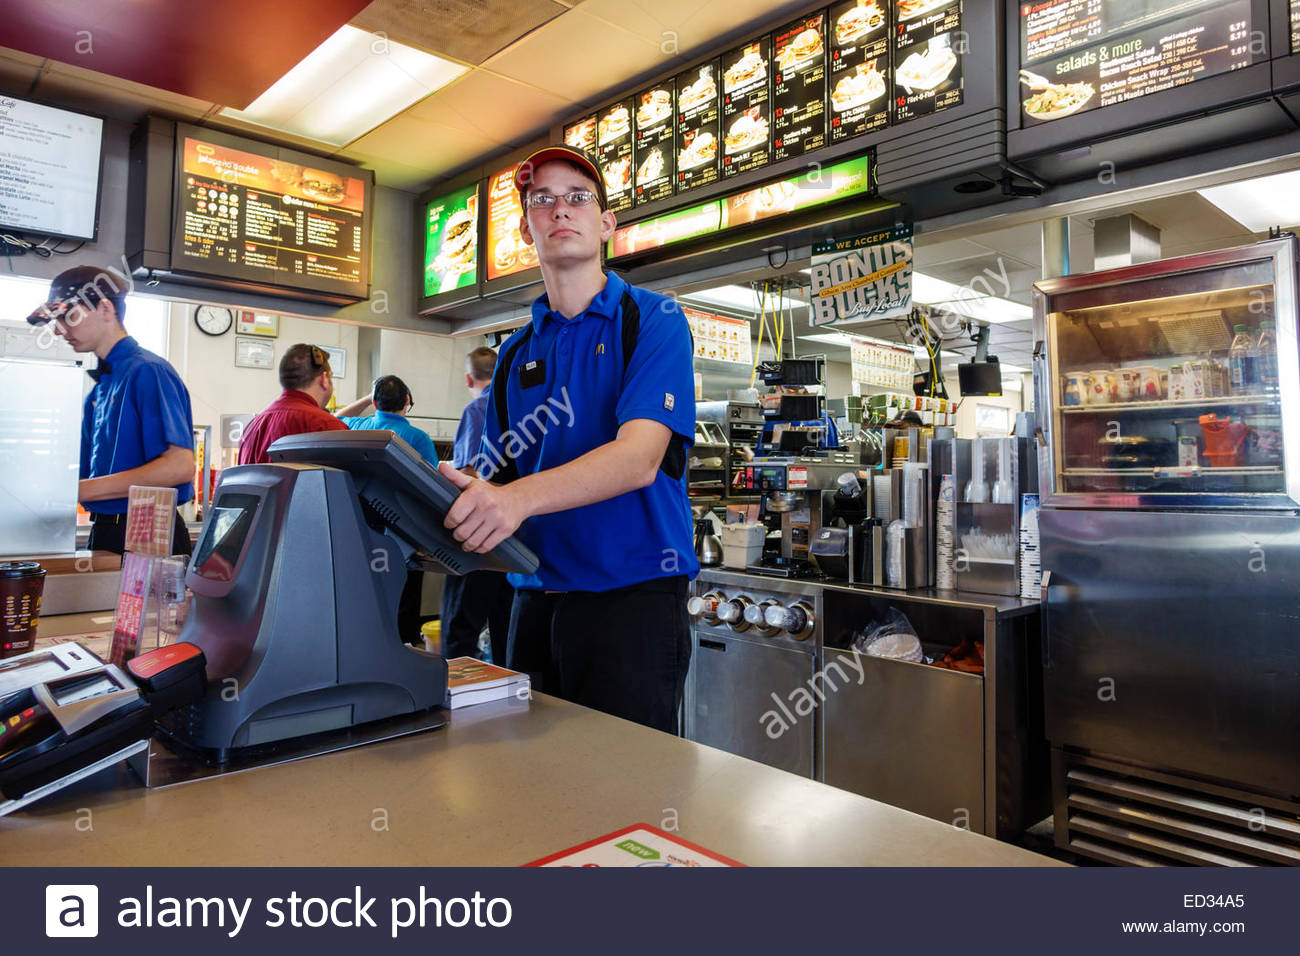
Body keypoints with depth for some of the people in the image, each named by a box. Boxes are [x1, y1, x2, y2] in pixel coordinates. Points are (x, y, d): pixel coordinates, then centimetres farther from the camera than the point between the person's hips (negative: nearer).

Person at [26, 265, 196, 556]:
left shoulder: (148, 371, -13)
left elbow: (180, 466, -24)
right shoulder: (99, 389, 16)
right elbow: (87, 473, 18)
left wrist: (79, 489, -22)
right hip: (105, 532, 8)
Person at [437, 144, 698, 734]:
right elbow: (499, 476, 11)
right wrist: (468, 497, -12)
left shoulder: (652, 321, -3)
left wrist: (520, 497, -32)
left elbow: (639, 457, -18)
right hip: (535, 597, 5)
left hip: (631, 596, -5)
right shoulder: (516, 353, 14)